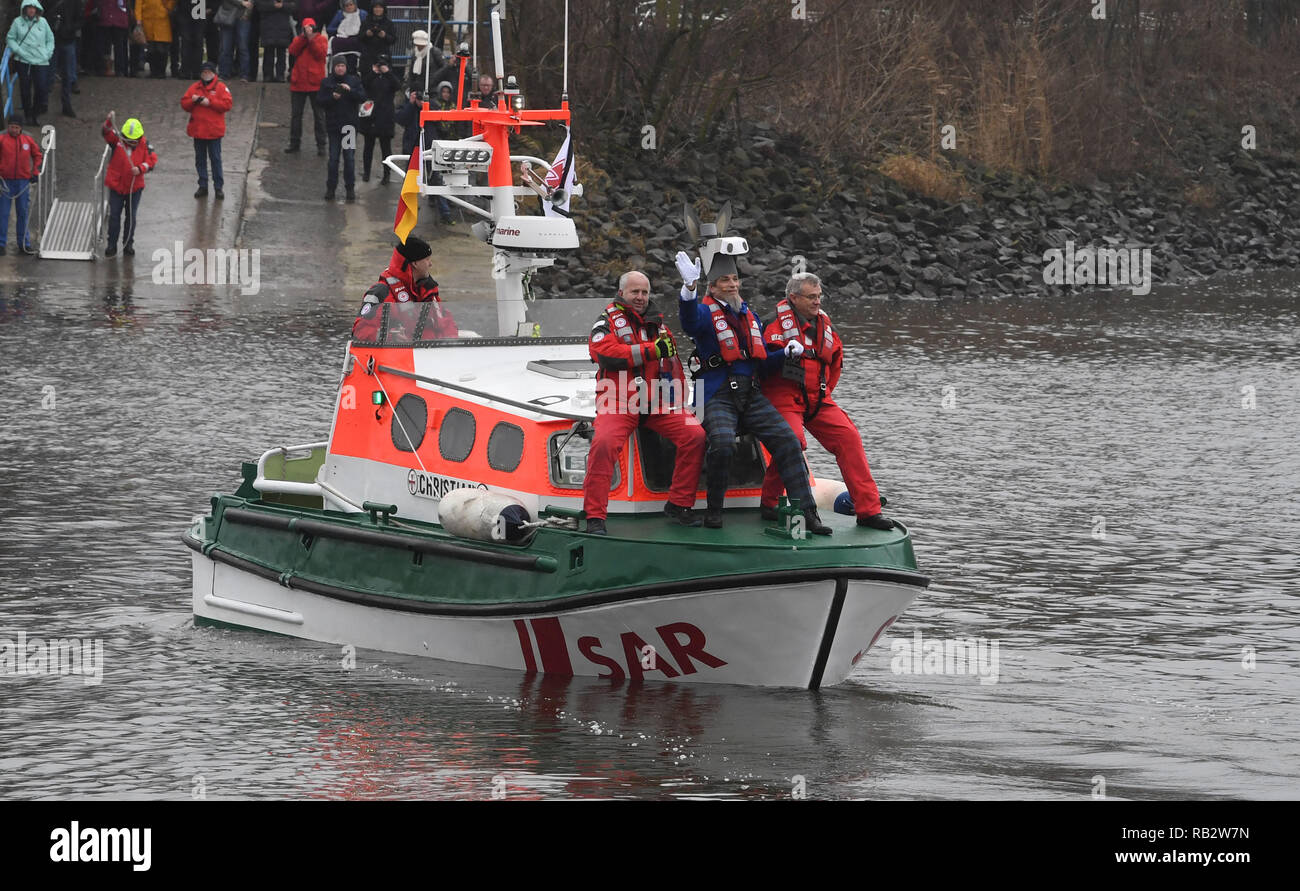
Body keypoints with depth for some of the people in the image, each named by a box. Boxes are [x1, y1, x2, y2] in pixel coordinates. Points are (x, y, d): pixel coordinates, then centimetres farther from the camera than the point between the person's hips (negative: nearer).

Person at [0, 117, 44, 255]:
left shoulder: (28, 140, 4)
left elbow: (37, 155, 16)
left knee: (23, 212, 9)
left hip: (23, 180, 2)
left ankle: (23, 242, 18)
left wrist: (35, 172, 8)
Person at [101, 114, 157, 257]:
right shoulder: (117, 141, -8)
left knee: (131, 217, 10)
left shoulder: (144, 145, -6)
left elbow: (152, 160, -7)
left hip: (134, 187, 1)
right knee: (114, 216, 3)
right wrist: (109, 122, -44)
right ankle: (112, 245, 11)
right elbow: (107, 133, -23)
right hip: (116, 186, -1)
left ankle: (128, 244, 23)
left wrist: (141, 168, -25)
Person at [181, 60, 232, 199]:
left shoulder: (220, 87, -1)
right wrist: (192, 100, -14)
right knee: (200, 159, 10)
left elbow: (227, 104, -12)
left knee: (216, 158, -1)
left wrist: (210, 102, -18)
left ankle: (218, 187, 5)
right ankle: (203, 186, 18)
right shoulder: (195, 88, 9)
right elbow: (184, 104, 7)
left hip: (214, 130, -4)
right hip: (197, 130, 4)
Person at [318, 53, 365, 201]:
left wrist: (350, 90, -18)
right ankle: (330, 188, 7)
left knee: (350, 158, 0)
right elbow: (321, 102, 0)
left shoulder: (354, 81, 5)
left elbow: (362, 97, -4)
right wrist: (332, 97, -18)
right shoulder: (326, 82, 5)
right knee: (333, 158, 1)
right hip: (333, 125, 0)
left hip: (350, 125, 0)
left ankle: (350, 188, 7)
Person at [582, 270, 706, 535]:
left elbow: (674, 364, 24)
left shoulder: (657, 323, 20)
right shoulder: (608, 321, 3)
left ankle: (679, 504, -3)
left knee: (695, 436, -15)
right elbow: (604, 353, -16)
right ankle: (595, 516, -23)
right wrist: (652, 351, -19)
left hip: (658, 402, 5)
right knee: (604, 443, -31)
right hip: (619, 402, -5)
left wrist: (679, 401, 13)